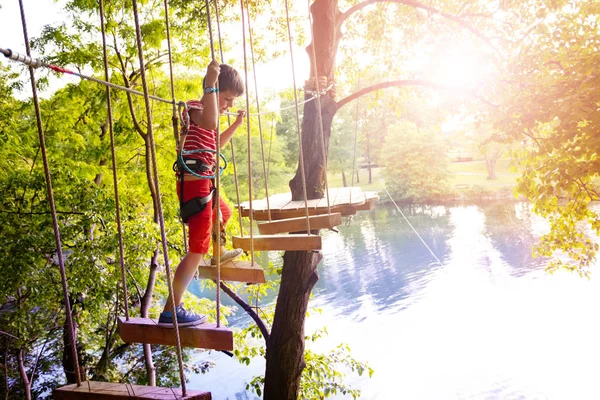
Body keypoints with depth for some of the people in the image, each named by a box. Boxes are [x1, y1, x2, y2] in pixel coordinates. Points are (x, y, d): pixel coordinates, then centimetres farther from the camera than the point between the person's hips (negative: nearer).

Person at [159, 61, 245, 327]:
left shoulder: (203, 110, 20)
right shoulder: (194, 107, -11)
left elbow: (215, 144, 36)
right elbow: (210, 123, -38)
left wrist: (237, 124, 31)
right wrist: (210, 84, -36)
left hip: (202, 184, 11)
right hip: (195, 185, -11)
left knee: (223, 215, 37)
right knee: (198, 247, -14)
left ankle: (220, 254, 63)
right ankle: (171, 311, -15)